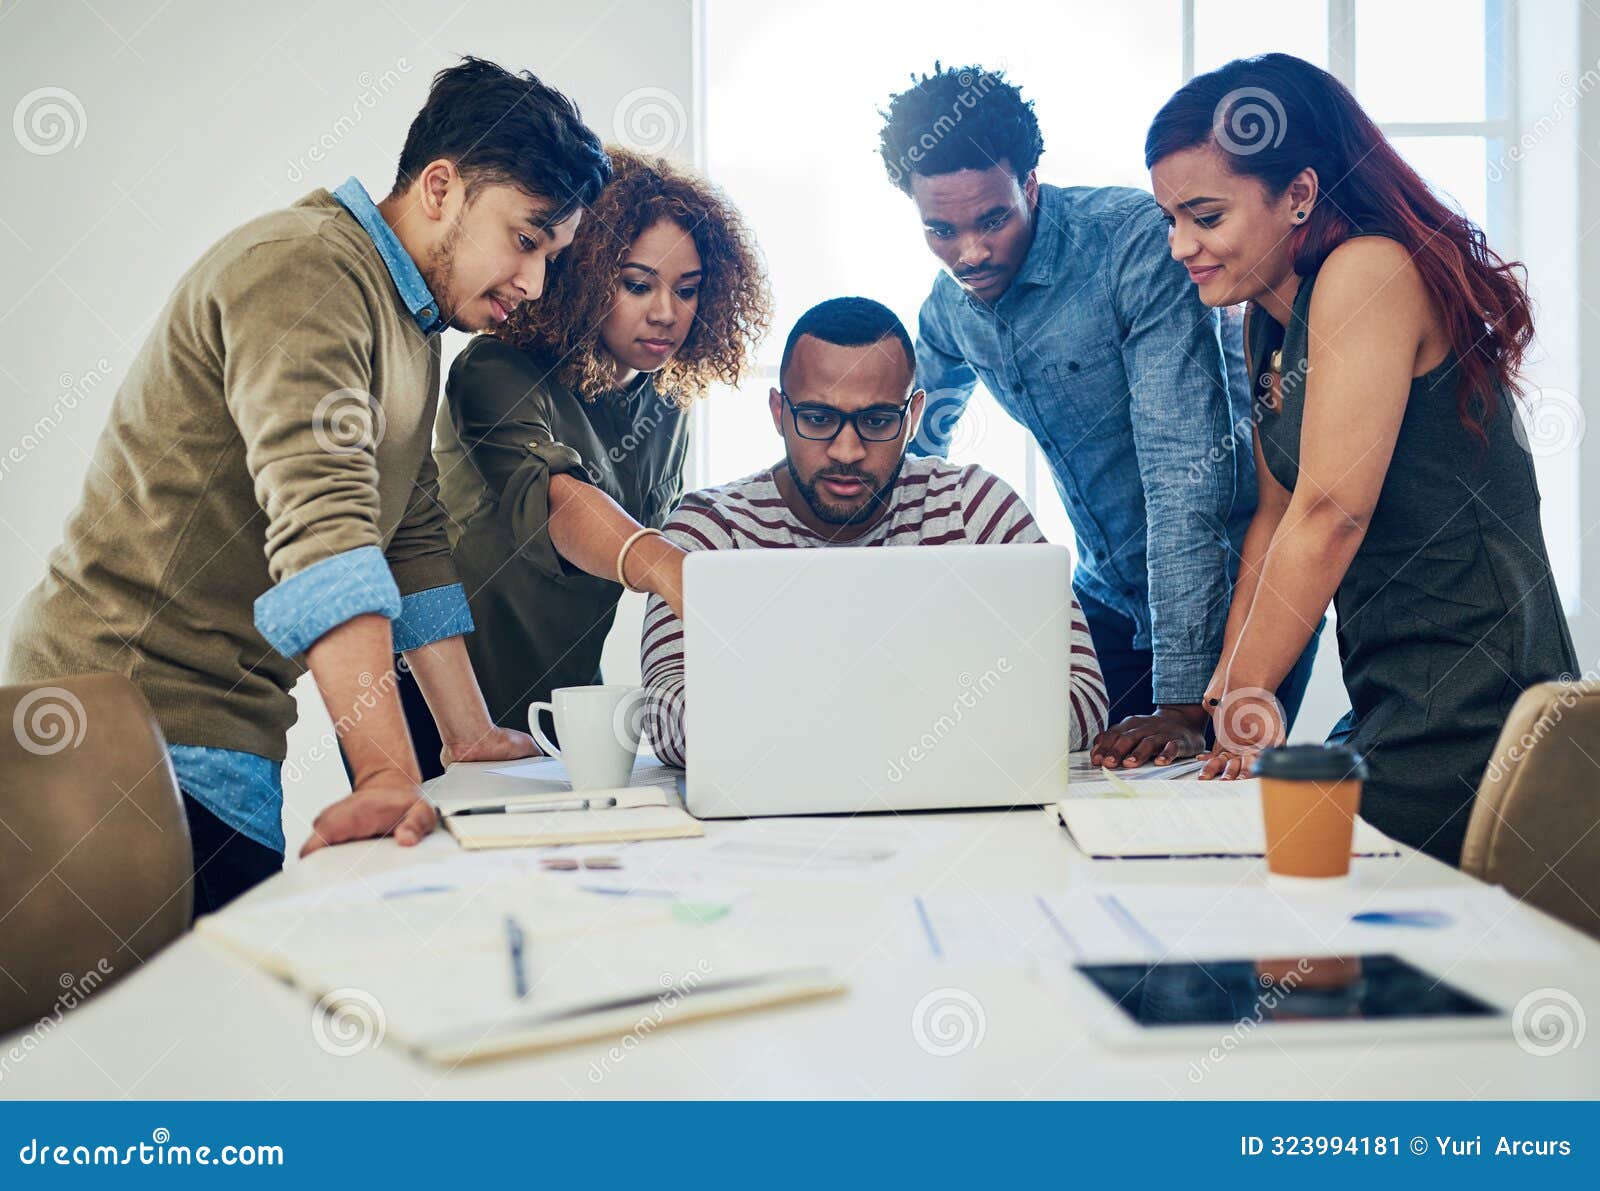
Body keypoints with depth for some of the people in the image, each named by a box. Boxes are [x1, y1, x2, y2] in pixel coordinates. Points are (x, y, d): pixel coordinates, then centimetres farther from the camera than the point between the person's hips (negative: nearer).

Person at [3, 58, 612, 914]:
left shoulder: (414, 335, 18)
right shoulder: (306, 267, -14)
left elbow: (414, 540, 20)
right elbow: (322, 524, -26)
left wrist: (472, 739, 16)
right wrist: (390, 775, -32)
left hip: (229, 735, 9)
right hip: (140, 715, -9)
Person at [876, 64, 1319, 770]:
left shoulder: (1137, 242, -24)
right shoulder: (949, 303, -3)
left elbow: (1186, 472, -30)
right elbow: (908, 461, 14)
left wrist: (1184, 707, -34)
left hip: (1230, 592, -5)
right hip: (1108, 599, 6)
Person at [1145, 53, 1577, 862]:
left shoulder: (1368, 270, -15)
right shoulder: (1271, 317, 13)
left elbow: (1330, 511, -20)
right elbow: (1275, 513, 13)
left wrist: (1240, 706, -14)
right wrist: (1222, 696, 4)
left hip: (1465, 703, -9)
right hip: (1395, 703, 9)